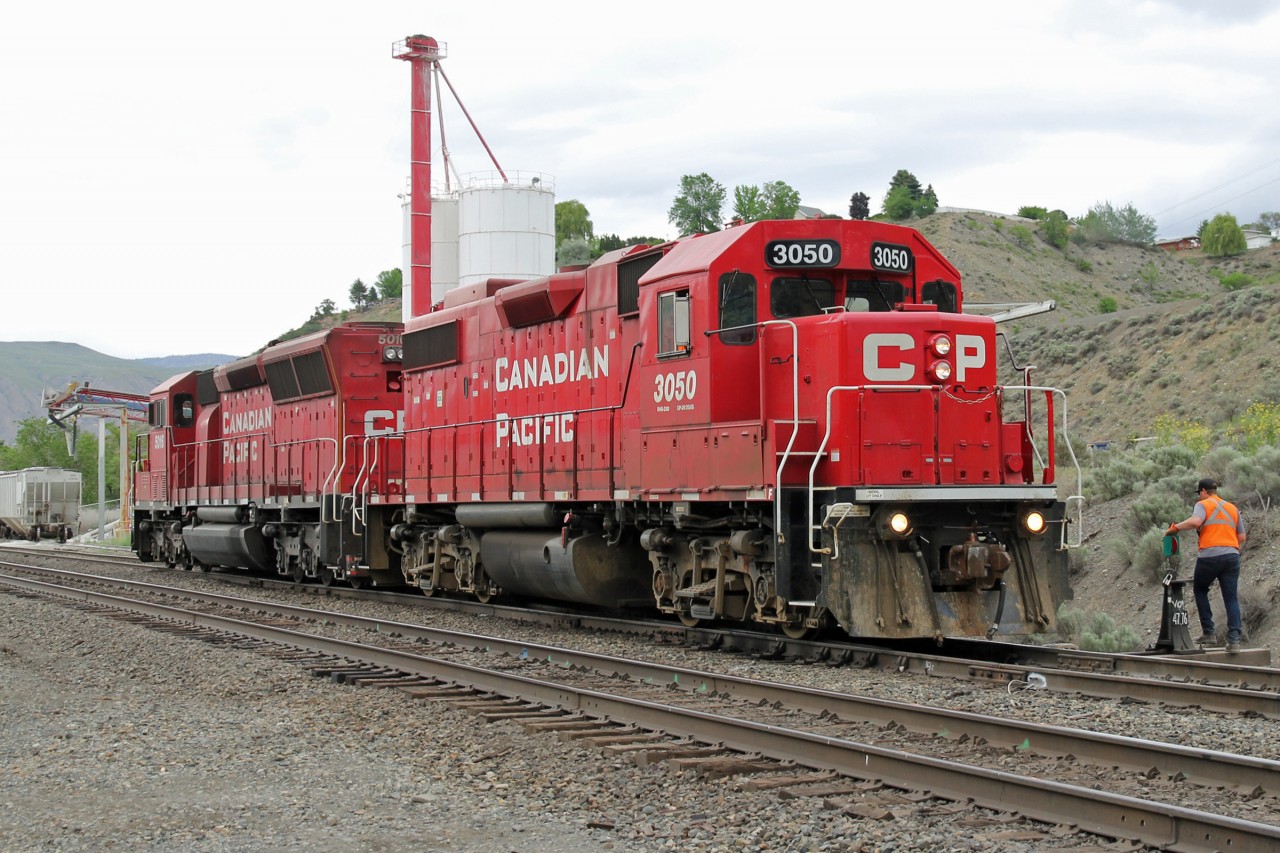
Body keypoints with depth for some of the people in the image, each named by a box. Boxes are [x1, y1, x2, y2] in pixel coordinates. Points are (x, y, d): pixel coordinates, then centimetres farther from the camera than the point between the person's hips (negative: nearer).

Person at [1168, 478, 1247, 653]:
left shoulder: (1203, 505, 3)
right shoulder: (1232, 508, 20)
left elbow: (1195, 521, -18)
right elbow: (1242, 537, 18)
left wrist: (1176, 527, -5)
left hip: (1209, 556, -4)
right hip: (1232, 556, 4)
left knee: (1200, 589, 17)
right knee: (1231, 599, 2)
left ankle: (1208, 632, 9)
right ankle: (1234, 640, -9)